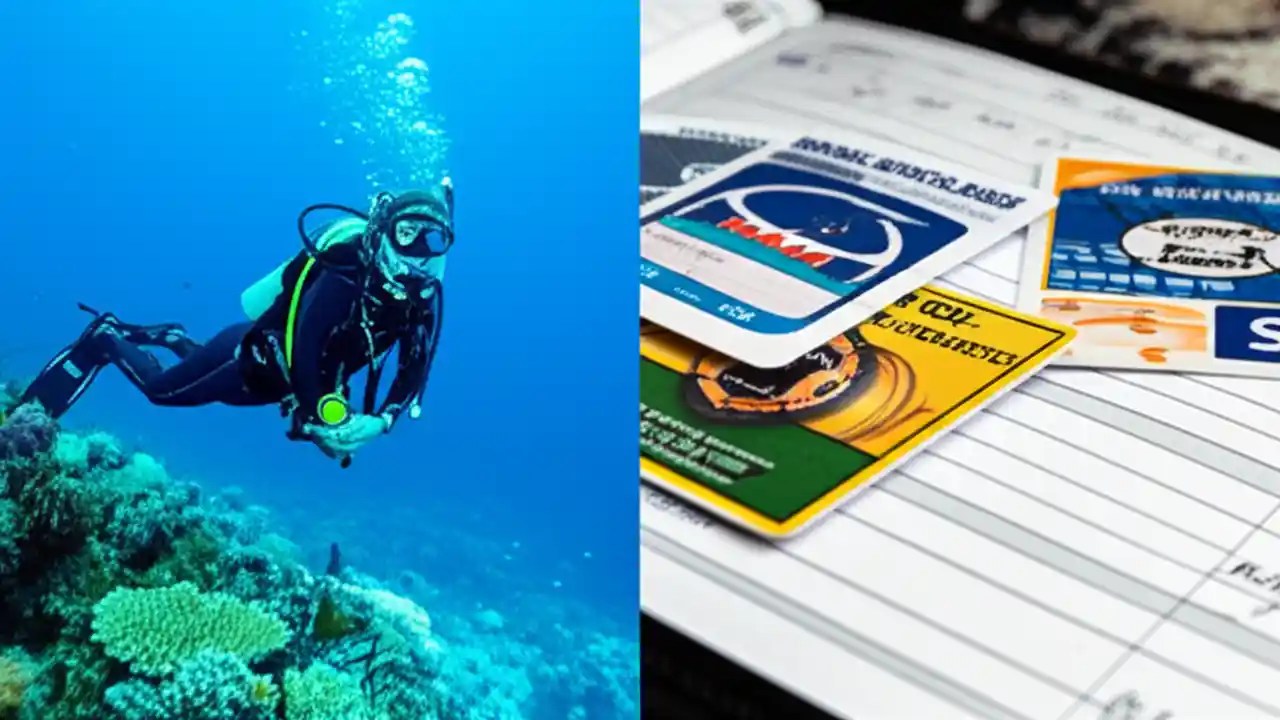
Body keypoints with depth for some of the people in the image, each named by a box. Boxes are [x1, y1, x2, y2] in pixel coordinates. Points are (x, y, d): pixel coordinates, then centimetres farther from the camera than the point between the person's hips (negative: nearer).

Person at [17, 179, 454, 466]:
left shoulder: (421, 299, -17)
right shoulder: (347, 277, -37)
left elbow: (415, 369, -11)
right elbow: (302, 344, -42)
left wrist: (380, 421, -26)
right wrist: (315, 419, -40)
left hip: (280, 376, 7)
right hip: (251, 356, -7)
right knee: (159, 388, 15)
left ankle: (174, 340, 53)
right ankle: (107, 337, 37)